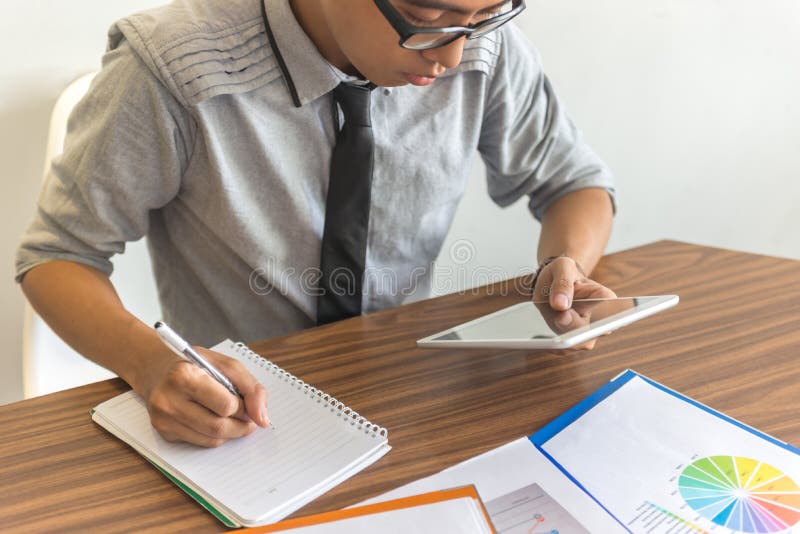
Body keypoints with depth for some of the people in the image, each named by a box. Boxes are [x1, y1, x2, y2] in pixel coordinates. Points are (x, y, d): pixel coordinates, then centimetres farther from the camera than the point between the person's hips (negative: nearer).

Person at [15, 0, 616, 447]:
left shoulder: (486, 50, -14)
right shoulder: (172, 69, -23)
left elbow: (578, 182, 3)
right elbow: (56, 256, -11)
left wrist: (564, 263, -19)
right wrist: (150, 360, -31)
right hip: (236, 415, -2)